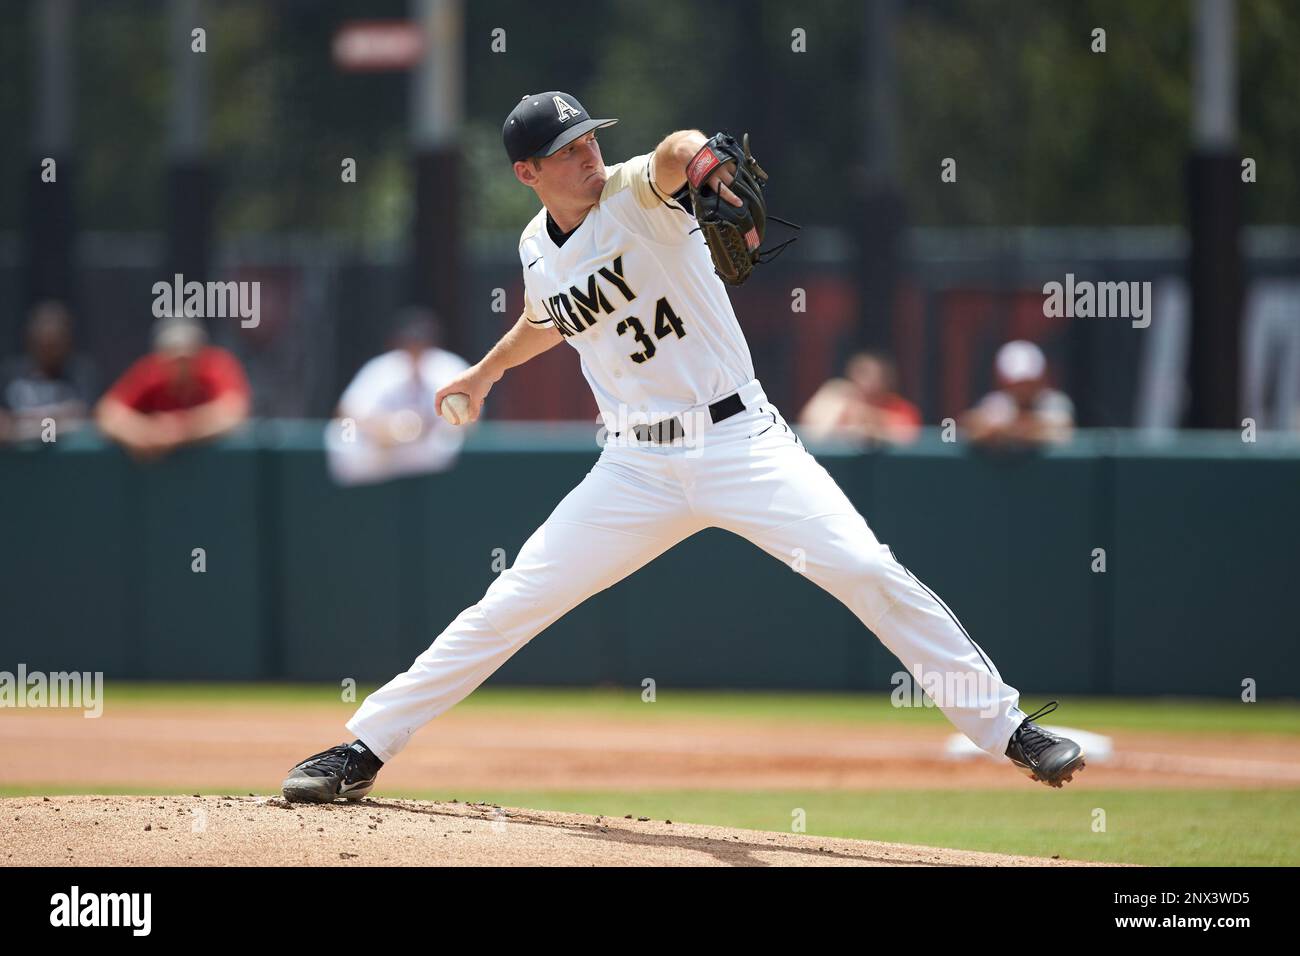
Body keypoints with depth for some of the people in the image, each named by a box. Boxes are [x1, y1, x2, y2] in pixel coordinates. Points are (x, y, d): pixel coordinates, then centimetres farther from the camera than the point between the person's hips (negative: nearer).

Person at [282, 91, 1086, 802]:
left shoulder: (635, 194, -11)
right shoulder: (538, 249, 6)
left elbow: (672, 157, -37)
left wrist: (695, 154, -61)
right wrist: (484, 374, 45)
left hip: (741, 442, -4)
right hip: (638, 469, 4)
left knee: (869, 572, -18)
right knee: (510, 606, -1)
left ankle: (1009, 730, -10)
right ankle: (364, 752, 7)